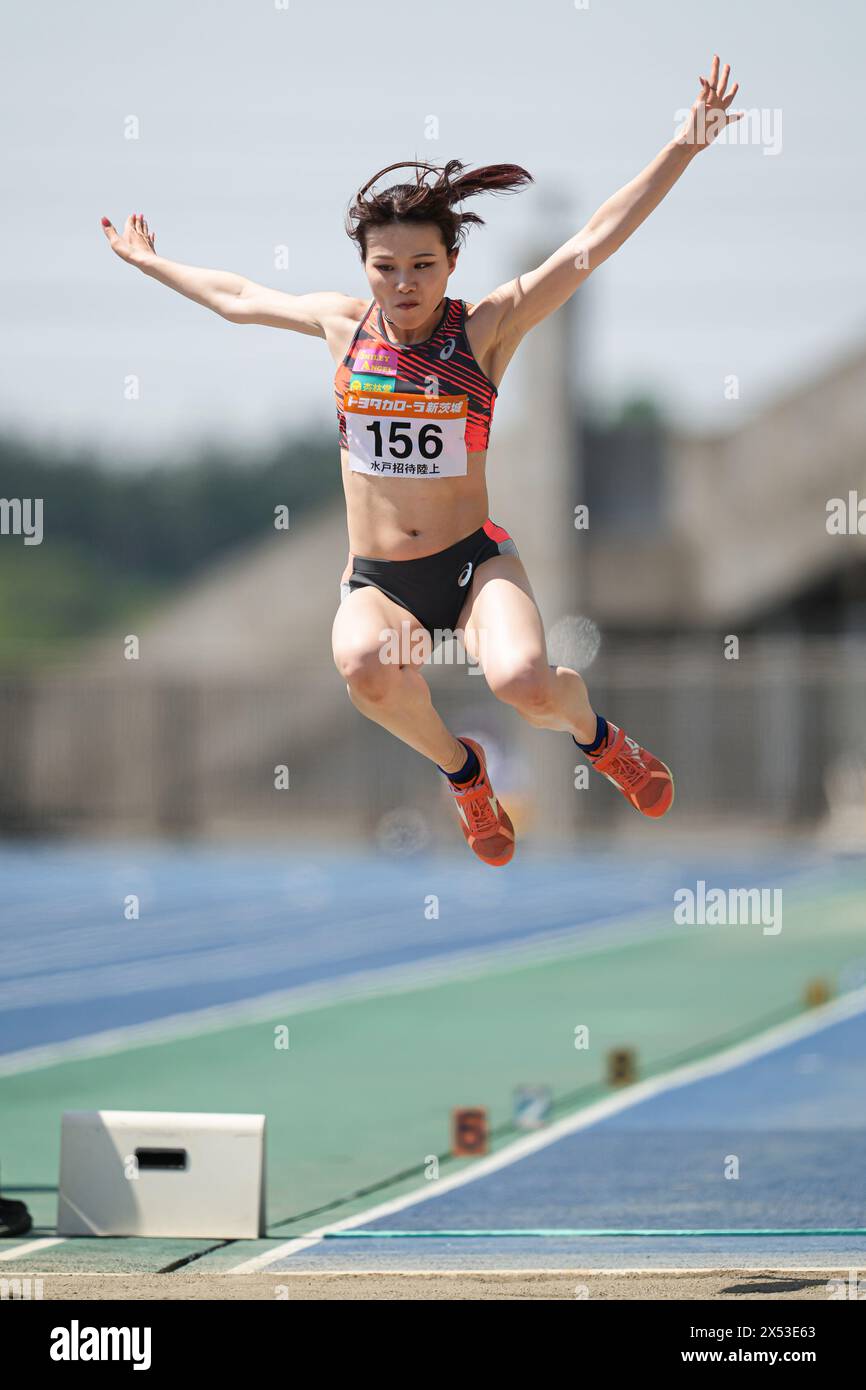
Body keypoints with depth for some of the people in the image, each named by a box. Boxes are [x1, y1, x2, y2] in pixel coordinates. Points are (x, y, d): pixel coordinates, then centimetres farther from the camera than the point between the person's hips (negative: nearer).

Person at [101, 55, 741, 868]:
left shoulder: (487, 328, -5)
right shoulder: (342, 325, 4)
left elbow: (596, 240, -13)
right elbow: (235, 297, 23)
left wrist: (684, 146, -22)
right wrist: (150, 263, 37)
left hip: (474, 563, -2)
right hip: (376, 583, 2)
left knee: (524, 682, -32)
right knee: (368, 671, -35)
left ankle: (594, 735, 8)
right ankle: (459, 770, 0)